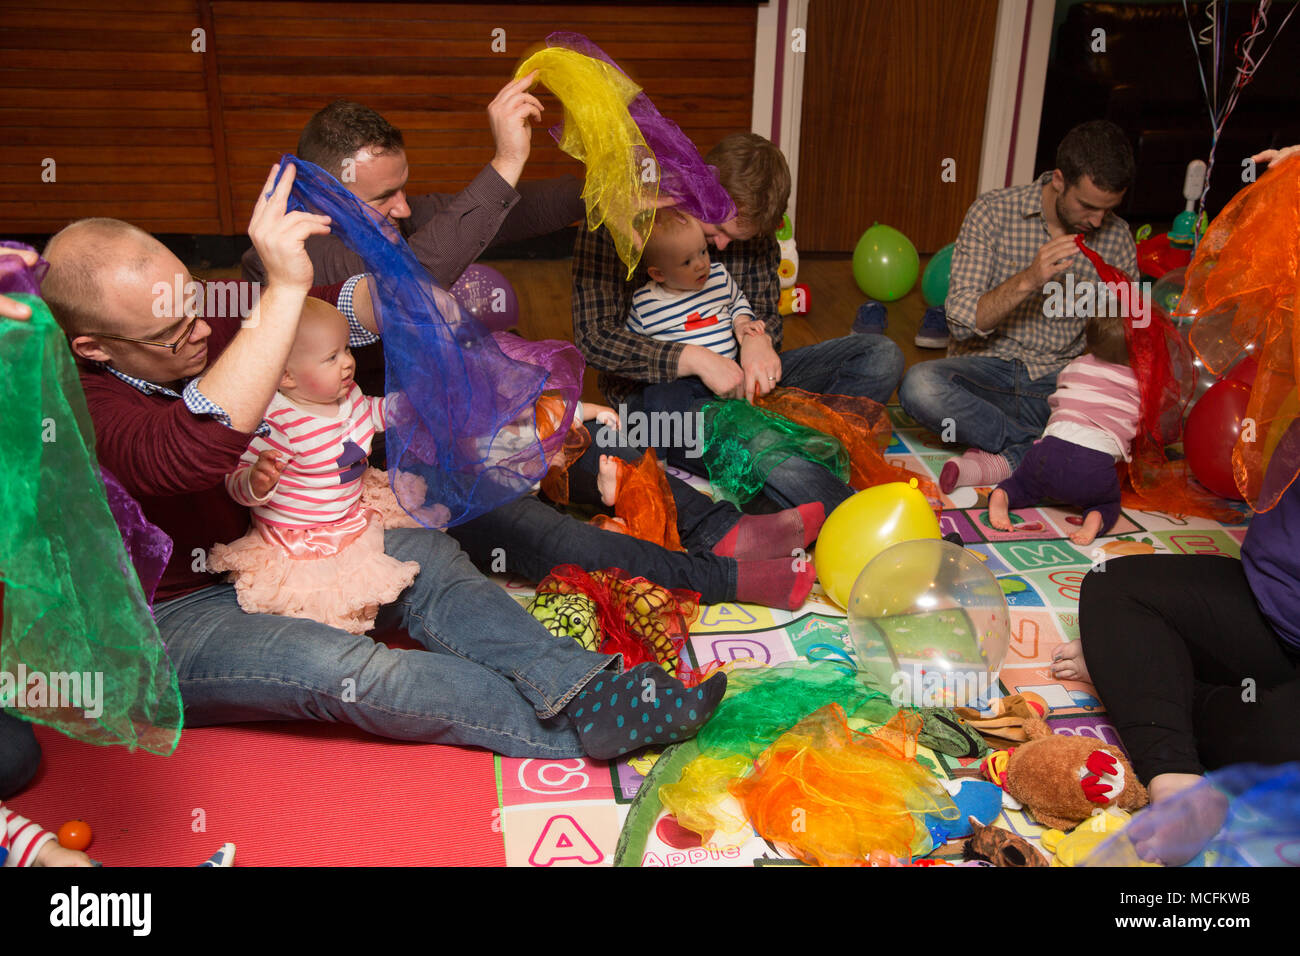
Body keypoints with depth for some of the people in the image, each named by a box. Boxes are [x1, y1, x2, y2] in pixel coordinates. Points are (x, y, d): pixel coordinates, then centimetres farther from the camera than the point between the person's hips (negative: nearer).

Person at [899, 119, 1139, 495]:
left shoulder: (1117, 238, 4)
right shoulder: (993, 212, -6)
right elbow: (961, 320, -13)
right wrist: (1027, 281, -27)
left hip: (1059, 383, 2)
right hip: (988, 370, -2)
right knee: (920, 384, -35)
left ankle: (1004, 460, -25)